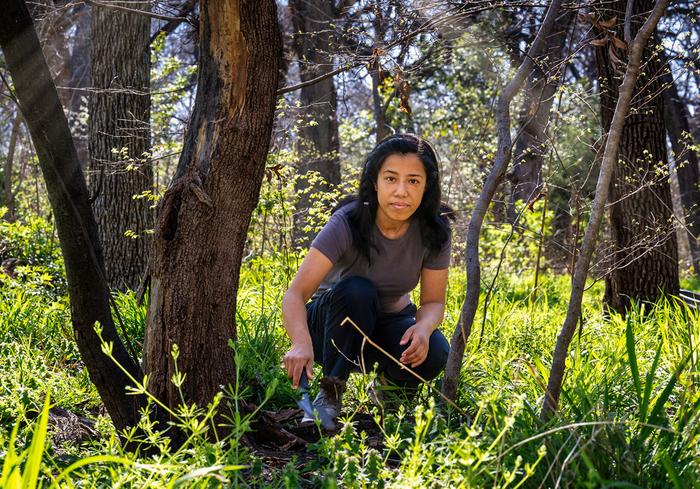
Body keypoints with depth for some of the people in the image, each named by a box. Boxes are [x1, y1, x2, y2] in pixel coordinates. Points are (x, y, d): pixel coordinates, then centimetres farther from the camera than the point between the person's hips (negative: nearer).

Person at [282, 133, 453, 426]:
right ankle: (330, 394, -19)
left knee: (434, 354, -30)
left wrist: (423, 327, -35)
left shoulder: (434, 231, -17)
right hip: (333, 321, -2)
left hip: (390, 323, 2)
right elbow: (295, 294, -33)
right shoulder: (347, 223, -27)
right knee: (357, 290, -36)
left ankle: (389, 381, 4)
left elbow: (433, 302, -10)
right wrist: (302, 343, -54)